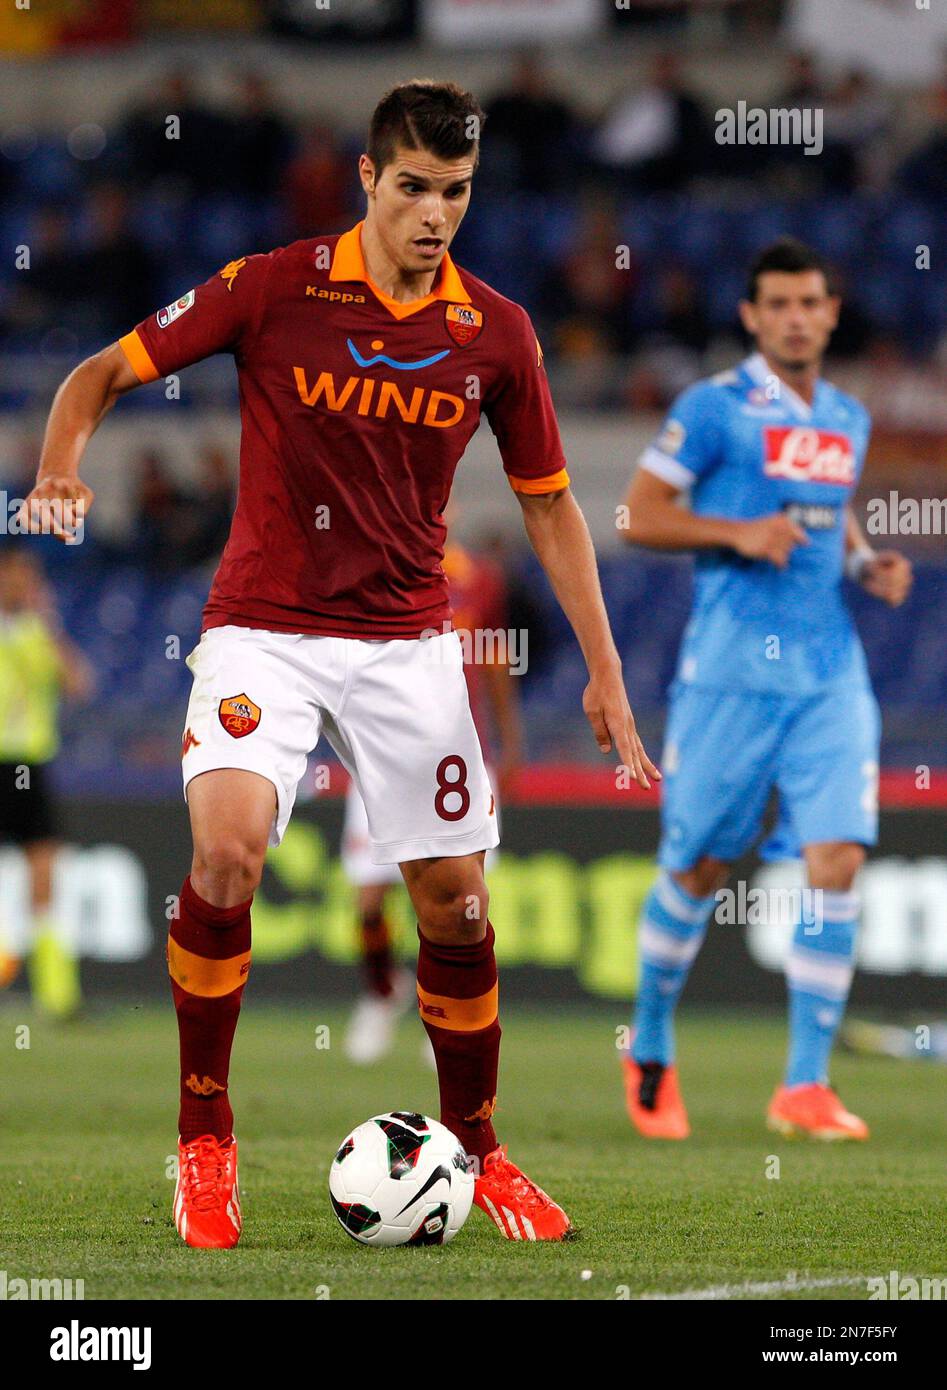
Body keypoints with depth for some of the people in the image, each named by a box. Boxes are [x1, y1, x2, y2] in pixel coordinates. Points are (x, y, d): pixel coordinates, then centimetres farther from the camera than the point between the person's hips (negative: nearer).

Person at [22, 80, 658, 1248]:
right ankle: (204, 1139, -9)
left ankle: (475, 1153, 25)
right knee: (227, 849, -26)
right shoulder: (271, 289, -9)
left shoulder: (495, 332, 0)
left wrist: (604, 674, 5)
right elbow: (101, 375, -1)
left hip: (407, 642, 3)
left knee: (455, 900, 3)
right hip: (264, 627, -3)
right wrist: (59, 472, -20)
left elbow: (549, 505, 10)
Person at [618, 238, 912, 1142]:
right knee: (698, 868, 4)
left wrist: (868, 566, 9)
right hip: (730, 674, -4)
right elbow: (640, 516, -5)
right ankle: (650, 1054, 26)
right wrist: (741, 532, -17)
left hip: (830, 673, 4)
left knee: (837, 862, -9)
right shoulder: (715, 407, -4)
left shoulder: (847, 420, 14)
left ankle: (805, 1085, -5)